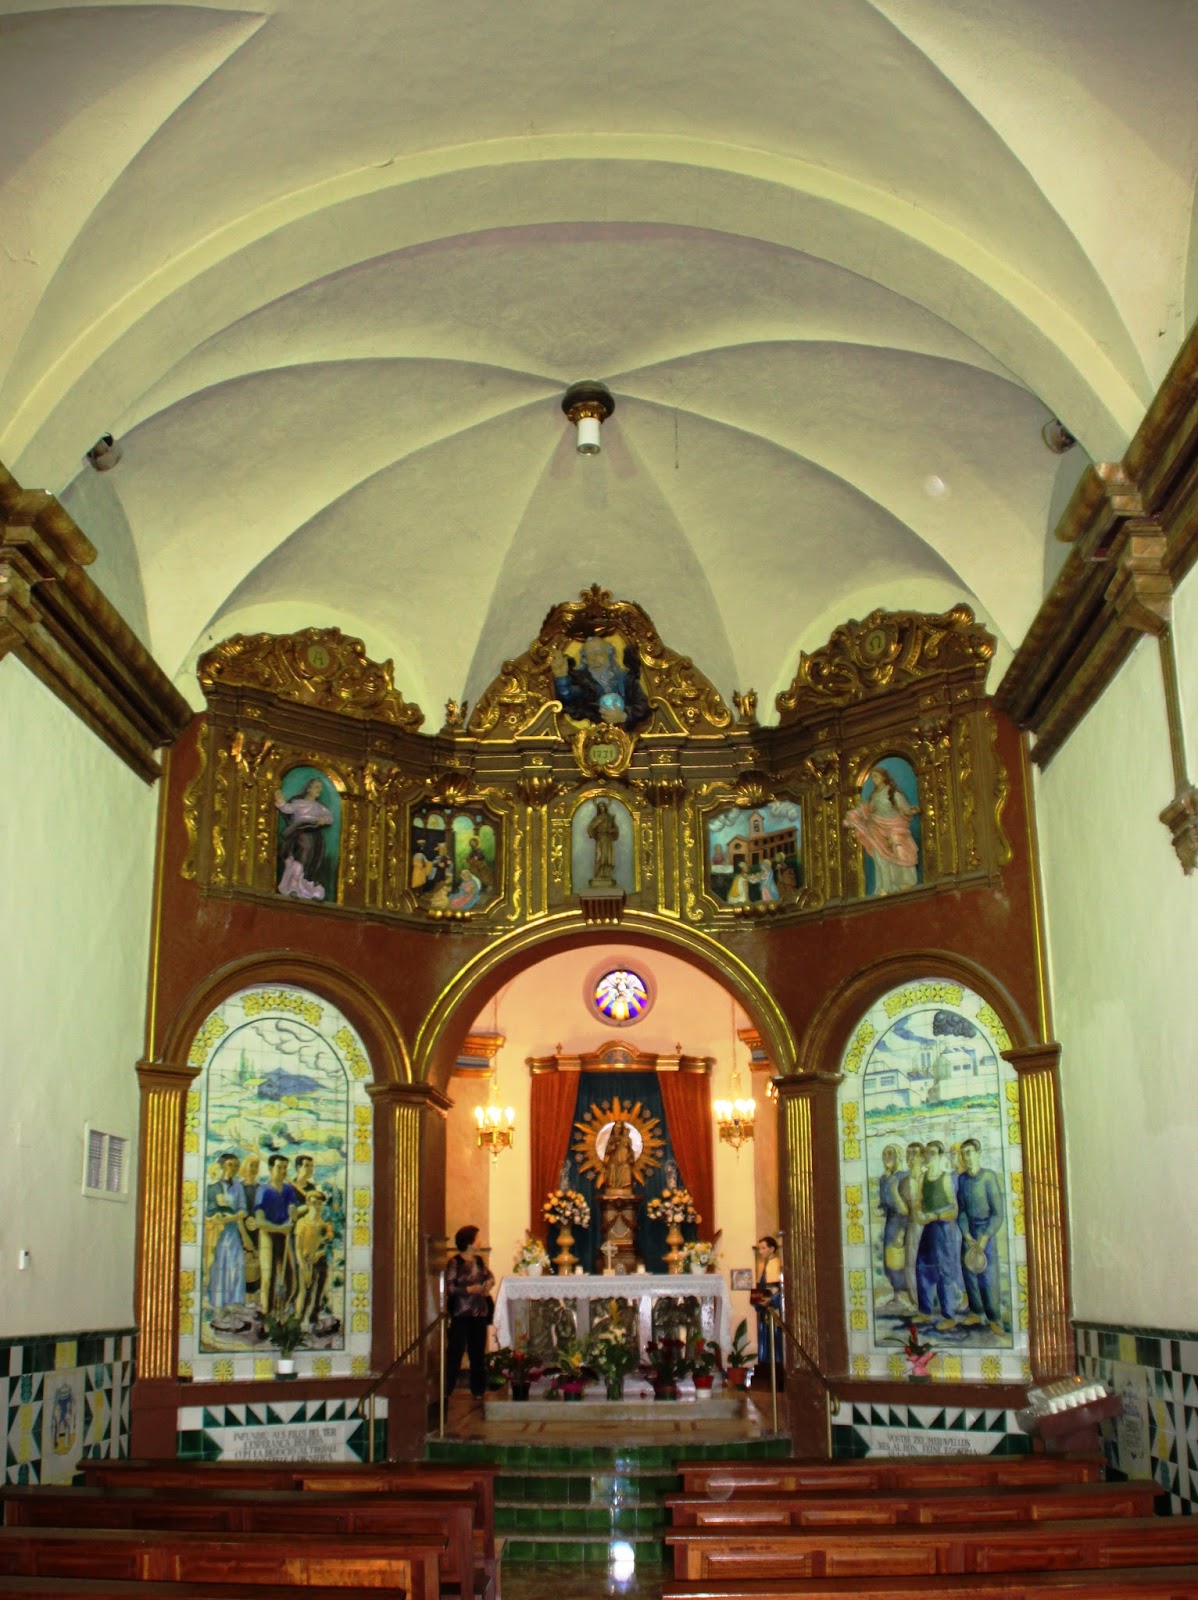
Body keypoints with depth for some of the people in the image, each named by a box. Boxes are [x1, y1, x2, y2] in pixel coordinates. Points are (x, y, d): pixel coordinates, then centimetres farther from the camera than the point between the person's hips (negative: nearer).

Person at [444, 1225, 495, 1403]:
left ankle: (478, 1390, 20)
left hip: (479, 1313, 6)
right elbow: (449, 1288, -14)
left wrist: (489, 1283, -1)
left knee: (478, 1352, 11)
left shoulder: (479, 1260, 9)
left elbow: (489, 1275, 21)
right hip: (461, 1314, -6)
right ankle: (446, 1390, 2)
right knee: (455, 1352, -4)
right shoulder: (454, 1262, -10)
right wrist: (470, 1289, -20)